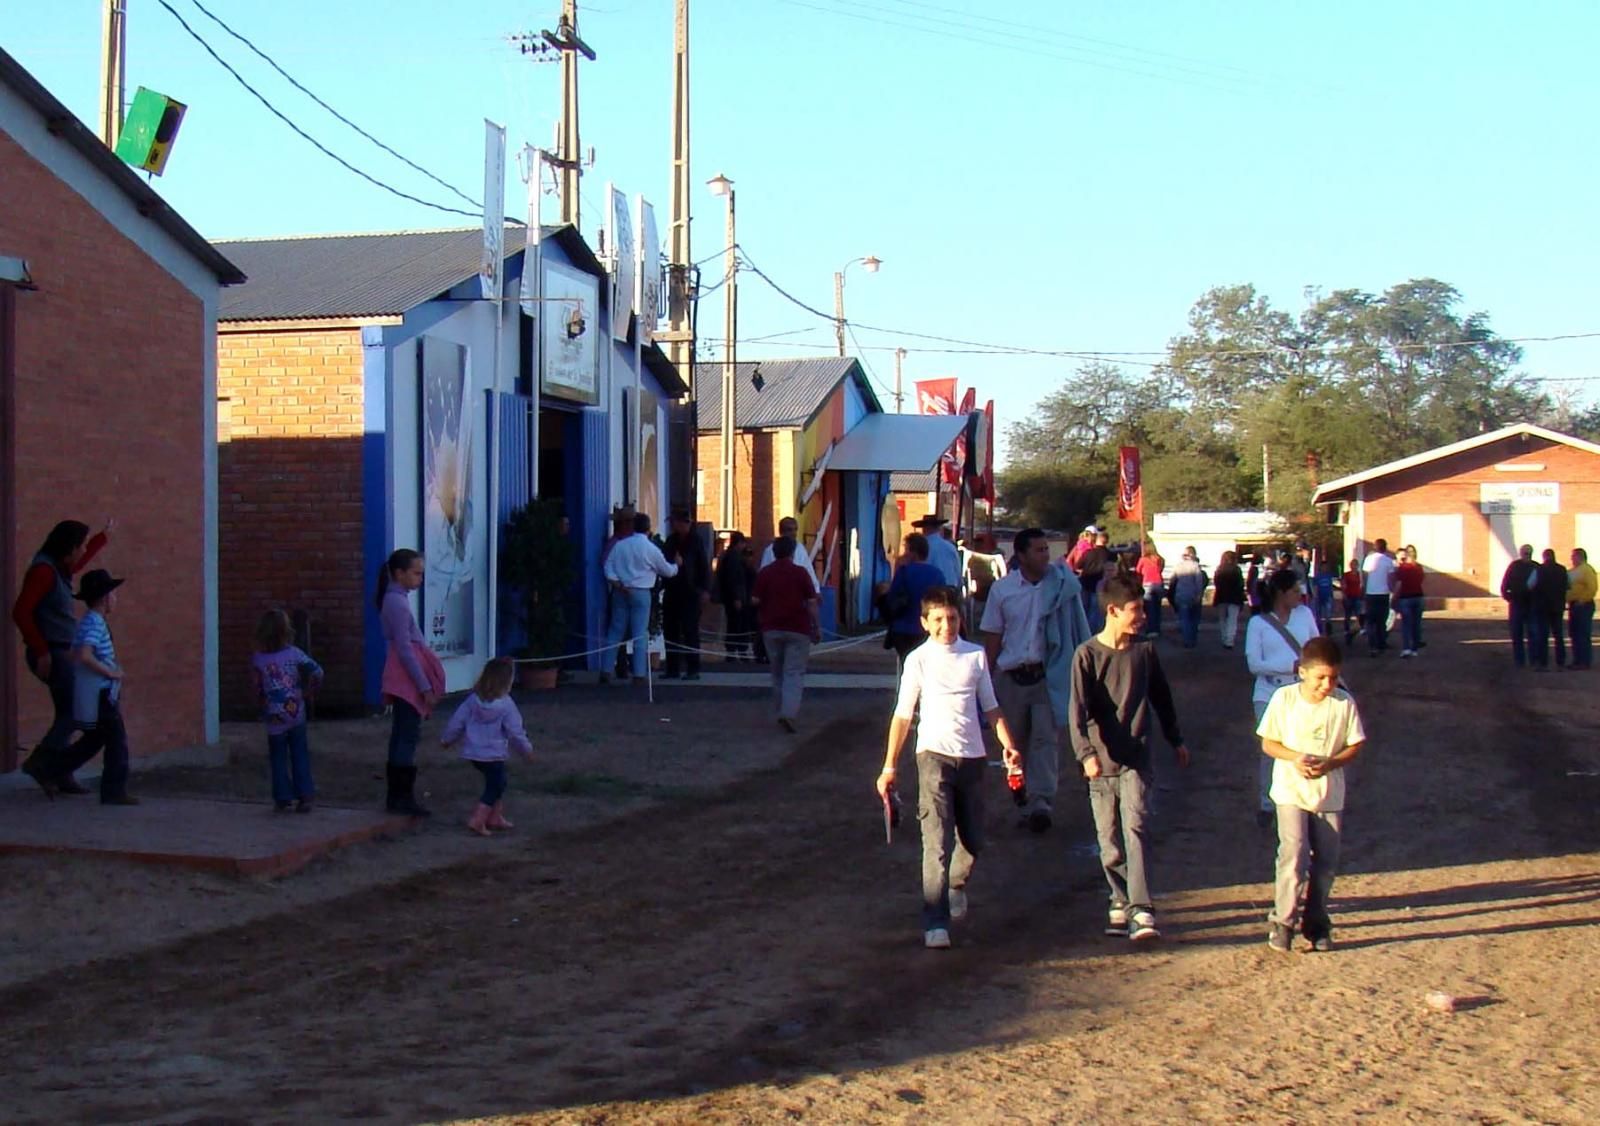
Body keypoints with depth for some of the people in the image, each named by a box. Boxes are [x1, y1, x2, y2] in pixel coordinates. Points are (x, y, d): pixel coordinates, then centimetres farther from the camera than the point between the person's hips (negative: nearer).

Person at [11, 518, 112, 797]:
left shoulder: (59, 568, 13)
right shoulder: (43, 570, -15)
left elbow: (79, 562, 39)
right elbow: (21, 612, -20)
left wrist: (103, 536, 49)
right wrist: (41, 651, -21)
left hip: (61, 653, 10)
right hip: (51, 653, -10)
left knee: (69, 713, 12)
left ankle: (61, 775, 18)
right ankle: (40, 762, -15)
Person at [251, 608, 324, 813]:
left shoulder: (257, 660, -7)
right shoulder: (294, 653, -6)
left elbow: (256, 688, -1)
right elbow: (317, 672, -10)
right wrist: (308, 691, 4)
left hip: (274, 719, -1)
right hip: (296, 713, 1)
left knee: (278, 759, 9)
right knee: (300, 757, 8)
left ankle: (283, 799, 9)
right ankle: (304, 797, 6)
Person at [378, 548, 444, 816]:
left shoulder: (395, 599, 14)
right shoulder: (398, 602, -16)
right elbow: (405, 648, -19)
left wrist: (424, 683, 20)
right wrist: (424, 686, -17)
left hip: (403, 678, 10)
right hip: (408, 676, -10)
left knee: (401, 734, 11)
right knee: (409, 735, -8)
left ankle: (396, 796, 15)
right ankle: (404, 797, -7)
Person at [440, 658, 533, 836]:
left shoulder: (473, 700, 0)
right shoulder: (506, 705, -15)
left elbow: (457, 721, 5)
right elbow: (515, 731, -10)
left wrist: (447, 738, 20)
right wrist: (526, 748, 4)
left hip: (473, 753, 7)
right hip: (493, 755, -6)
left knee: (497, 783, 22)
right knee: (494, 787, 4)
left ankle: (495, 817, 27)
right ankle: (477, 820, -9)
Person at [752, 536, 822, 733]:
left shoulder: (764, 573, 0)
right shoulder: (800, 573, -5)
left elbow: (755, 600, -3)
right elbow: (812, 602, -7)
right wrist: (816, 627, 2)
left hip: (771, 628, 3)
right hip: (797, 629, -3)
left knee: (778, 672, 16)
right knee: (794, 673, -4)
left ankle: (782, 711, 22)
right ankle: (789, 713, -19)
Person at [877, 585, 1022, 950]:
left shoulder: (976, 656, 8)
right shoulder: (918, 659, 0)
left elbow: (990, 707, 15)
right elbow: (903, 715, 3)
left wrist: (1008, 745, 1)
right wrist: (889, 766, 1)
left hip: (973, 756, 3)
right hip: (934, 755, -3)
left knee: (973, 839, 11)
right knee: (937, 841, -11)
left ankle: (956, 885, 42)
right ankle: (935, 922, -8)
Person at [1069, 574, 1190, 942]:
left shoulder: (1144, 651, 4)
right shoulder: (1087, 654, -6)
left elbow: (1161, 697, 18)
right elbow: (1078, 710, -12)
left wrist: (1176, 739, 26)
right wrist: (1086, 753, -24)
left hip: (1136, 759, 1)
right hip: (1101, 761, -1)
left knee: (1135, 828, -14)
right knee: (1109, 839, 7)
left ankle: (1141, 909, -18)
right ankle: (1120, 902, 23)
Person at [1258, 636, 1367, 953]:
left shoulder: (1344, 703, -5)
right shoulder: (1285, 698, -8)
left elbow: (1355, 746, 0)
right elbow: (1268, 743, -2)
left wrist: (1329, 763, -18)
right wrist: (1294, 757, -21)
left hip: (1330, 794, 2)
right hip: (1291, 792, -2)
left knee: (1326, 862, 7)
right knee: (1294, 857, -14)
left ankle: (1316, 923, 24)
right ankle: (1282, 921, 1)